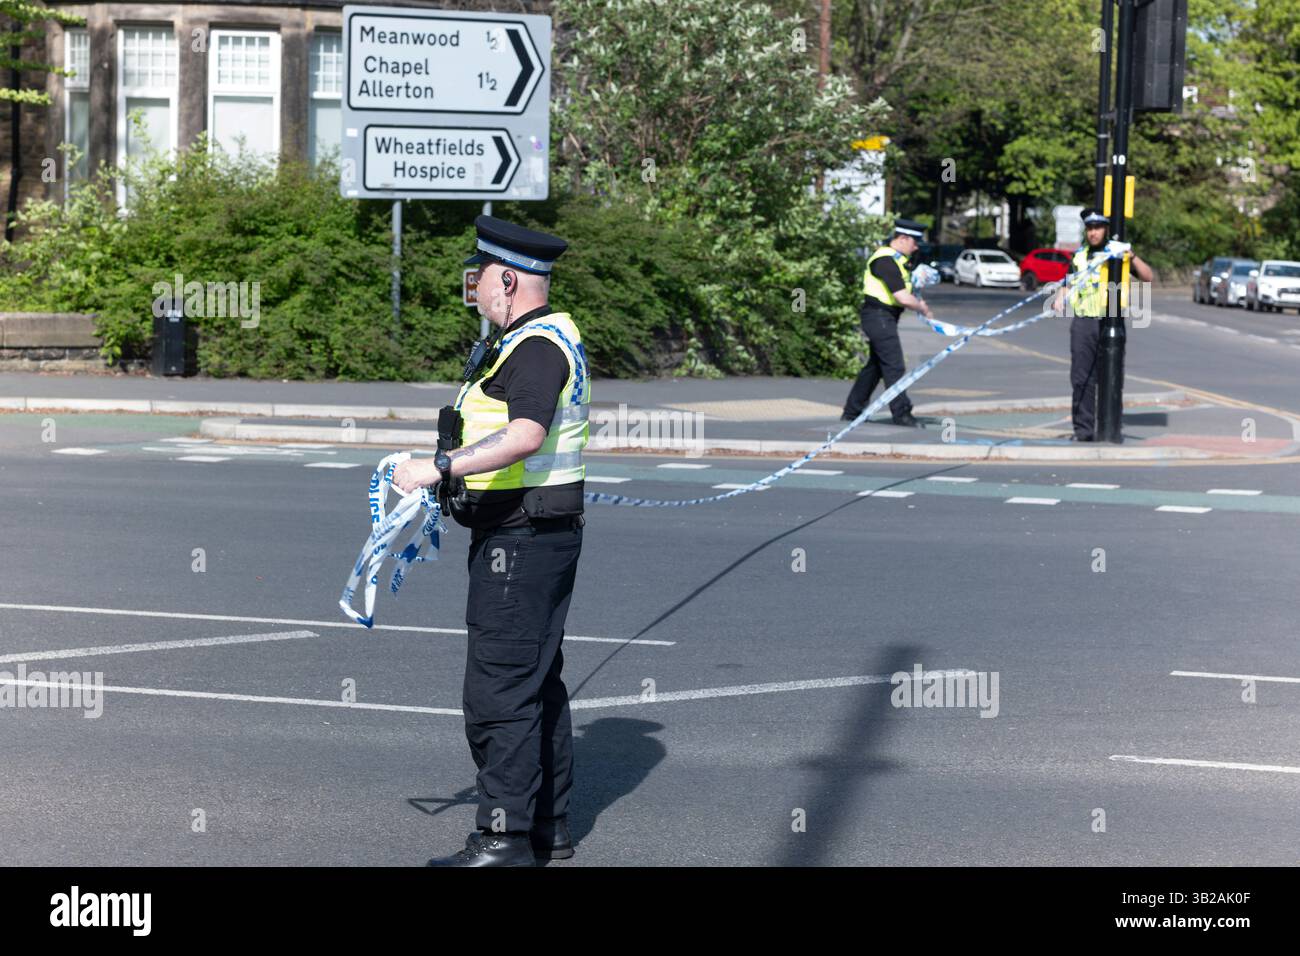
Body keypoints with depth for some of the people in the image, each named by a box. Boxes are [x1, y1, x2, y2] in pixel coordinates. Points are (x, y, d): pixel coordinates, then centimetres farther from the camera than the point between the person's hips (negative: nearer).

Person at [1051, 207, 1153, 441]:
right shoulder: (1080, 254, 15)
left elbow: (1147, 277, -1)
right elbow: (1069, 282, 22)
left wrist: (1132, 257, -17)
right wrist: (1060, 298, 2)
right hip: (1083, 322, 3)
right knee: (1081, 379, -1)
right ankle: (1083, 428, 4)